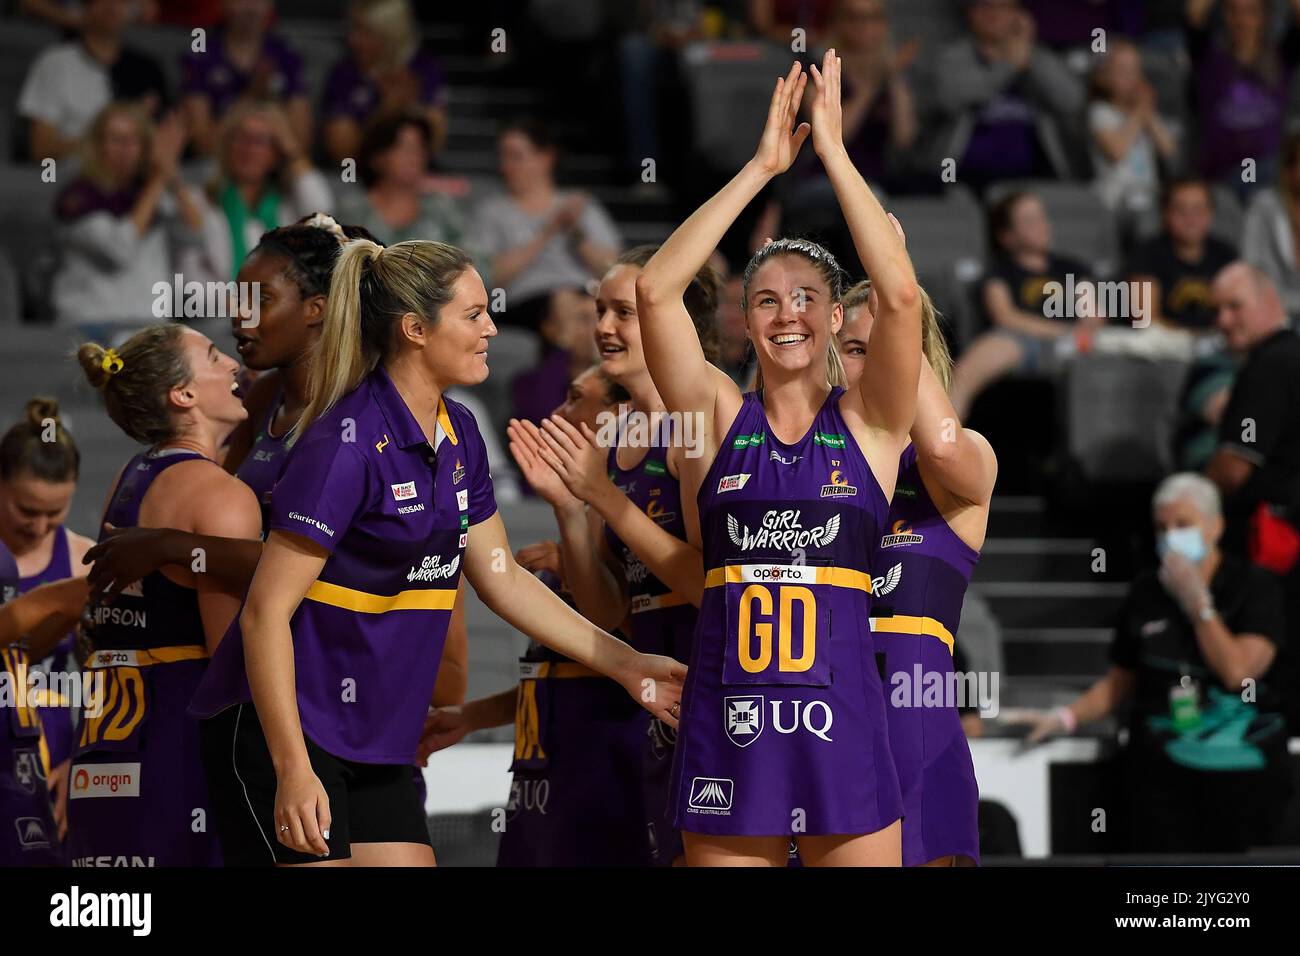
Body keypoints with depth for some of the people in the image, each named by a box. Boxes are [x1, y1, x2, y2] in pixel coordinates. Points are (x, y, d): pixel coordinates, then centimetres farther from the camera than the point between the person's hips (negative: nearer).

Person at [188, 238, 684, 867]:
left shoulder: (458, 436, 7)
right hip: (278, 733, -8)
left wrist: (626, 666, 16)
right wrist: (293, 770, -26)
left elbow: (502, 578, 19)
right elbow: (266, 613, -21)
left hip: (378, 743, 8)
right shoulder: (348, 443, -19)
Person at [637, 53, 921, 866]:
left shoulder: (867, 424, 4)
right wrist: (761, 167, -7)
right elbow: (655, 289, -6)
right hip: (728, 718, 1)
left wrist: (833, 150, -9)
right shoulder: (718, 417, 7)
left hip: (841, 710, -1)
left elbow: (901, 295, -11)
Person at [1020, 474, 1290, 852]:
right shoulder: (1146, 594, 9)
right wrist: (1067, 717, 1)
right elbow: (1120, 682, 15)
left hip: (1240, 777, -2)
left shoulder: (1255, 589, 0)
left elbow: (1237, 671, -13)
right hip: (1161, 773, 2)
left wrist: (1198, 604, -9)